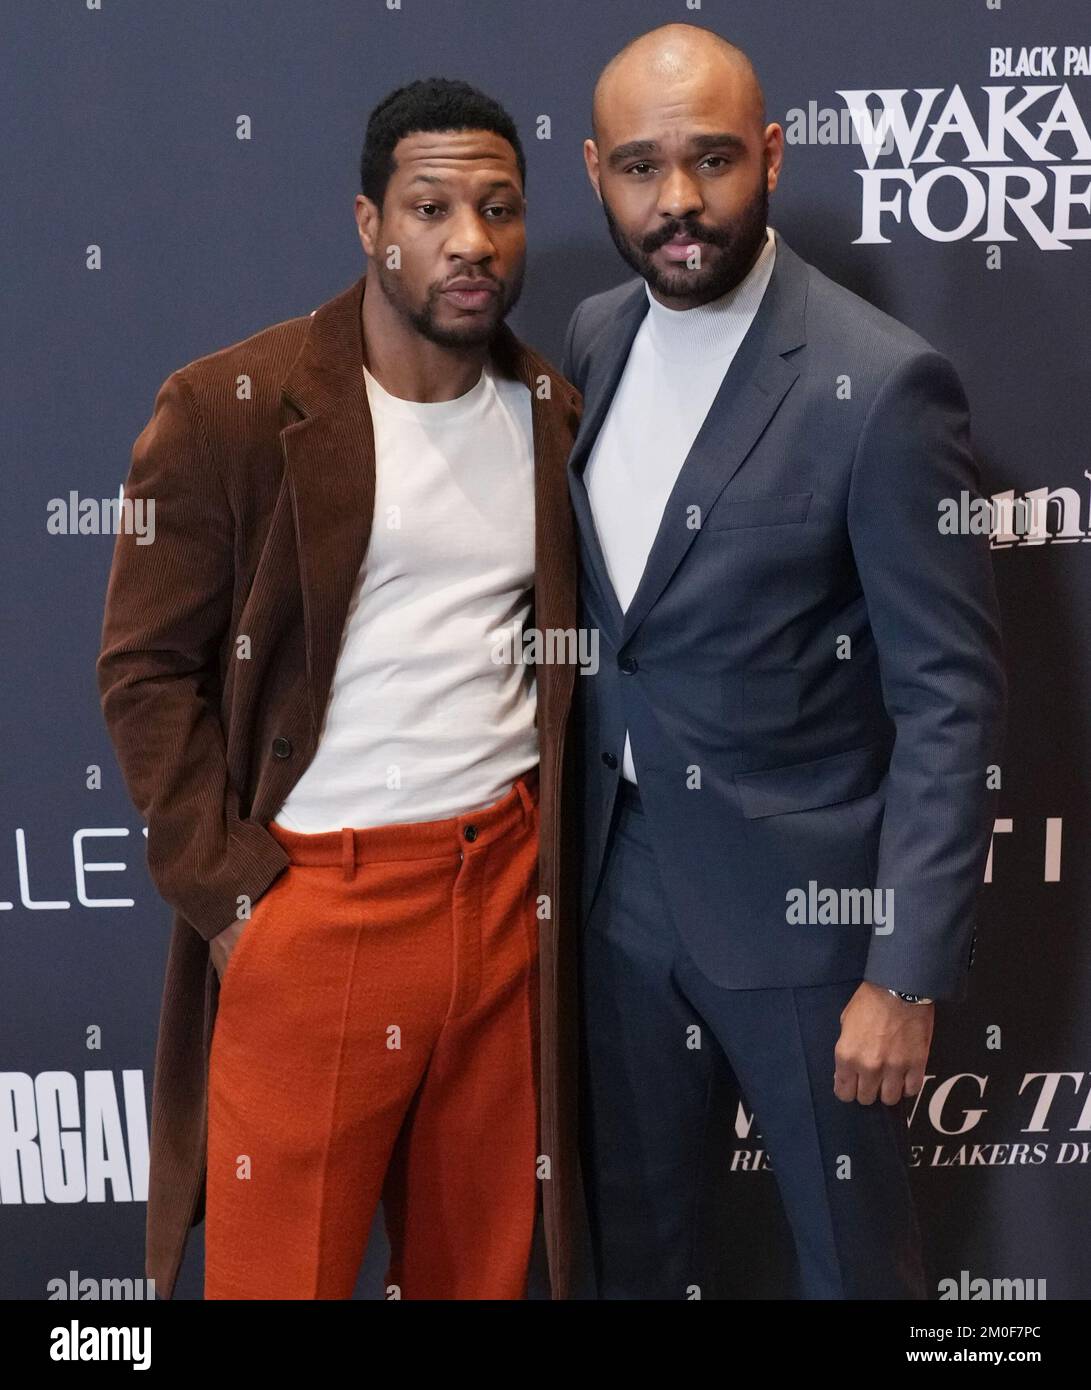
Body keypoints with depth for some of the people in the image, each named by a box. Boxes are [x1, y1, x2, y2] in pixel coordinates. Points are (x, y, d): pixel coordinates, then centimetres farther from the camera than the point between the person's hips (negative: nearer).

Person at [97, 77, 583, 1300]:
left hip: (508, 884, 4)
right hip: (312, 894, -3)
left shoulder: (555, 413, 8)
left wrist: (558, 855, 4)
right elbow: (147, 667, -5)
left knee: (478, 1263, 14)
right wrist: (224, 892, -10)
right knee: (281, 1266, 6)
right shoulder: (228, 407, -6)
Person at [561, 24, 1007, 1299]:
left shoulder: (880, 384, -17)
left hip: (801, 903, -5)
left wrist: (908, 971, -17)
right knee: (635, 1239, 20)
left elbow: (949, 699, -16)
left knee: (849, 1250, 15)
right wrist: (563, 842, 7)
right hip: (619, 887, 5)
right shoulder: (590, 341, 2)